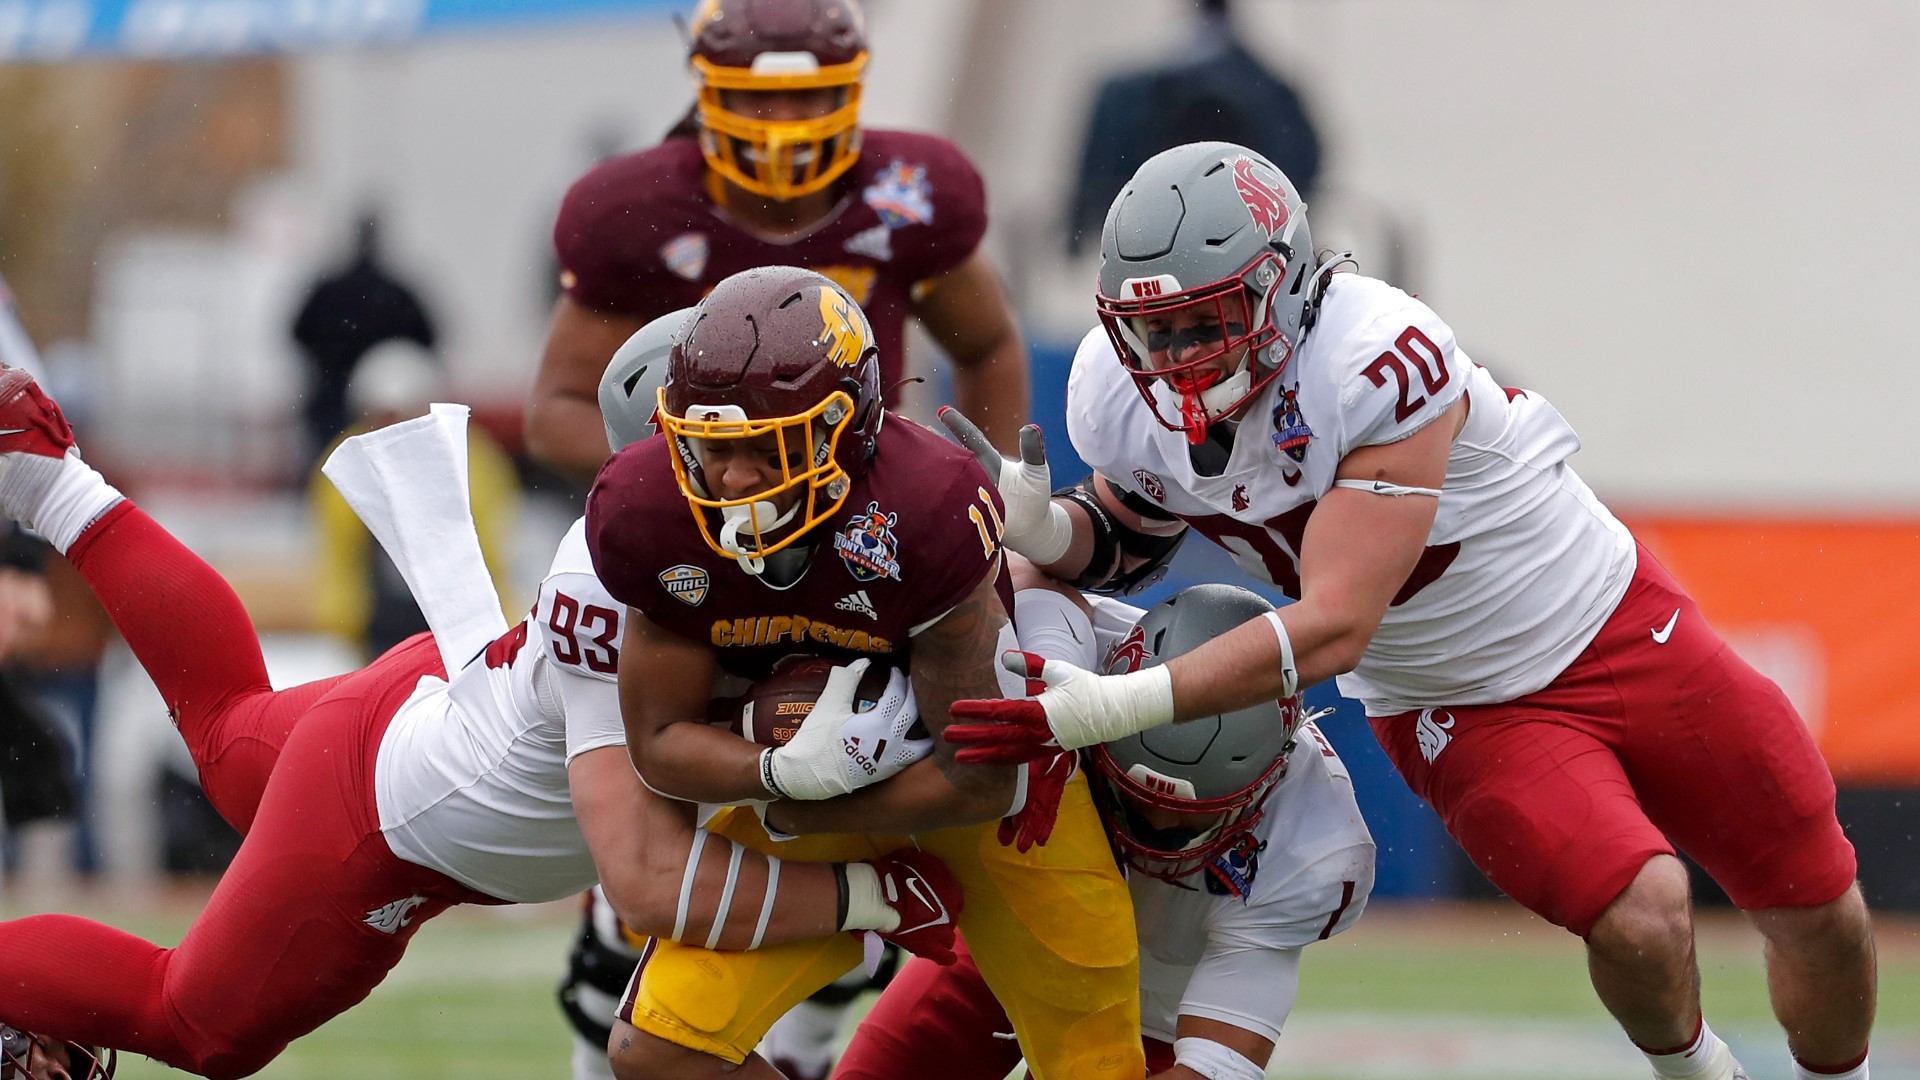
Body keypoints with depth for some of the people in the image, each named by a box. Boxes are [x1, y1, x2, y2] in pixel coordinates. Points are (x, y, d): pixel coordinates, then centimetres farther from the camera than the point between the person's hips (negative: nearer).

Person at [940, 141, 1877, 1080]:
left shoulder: (1380, 364, -35)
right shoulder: (1119, 397, -16)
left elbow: (1332, 630, -38)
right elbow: (1127, 532, 8)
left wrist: (1113, 708, -44)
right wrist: (1041, 528, -16)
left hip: (1616, 636, -3)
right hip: (1461, 715, 3)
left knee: (1818, 913, 6)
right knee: (1638, 921, -22)